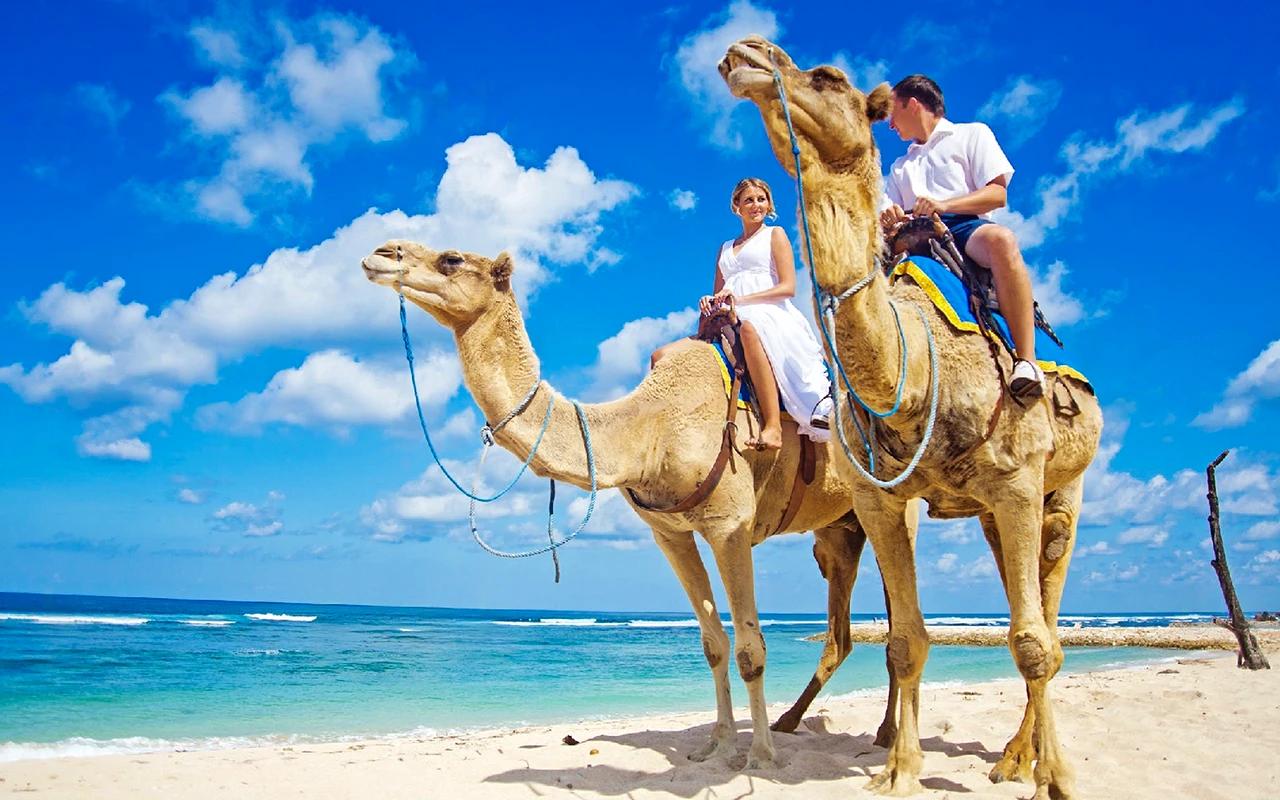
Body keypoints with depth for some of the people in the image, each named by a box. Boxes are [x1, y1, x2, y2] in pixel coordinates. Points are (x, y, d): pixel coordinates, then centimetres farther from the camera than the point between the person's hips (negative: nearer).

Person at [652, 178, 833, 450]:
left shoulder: (775, 235, 14)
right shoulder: (725, 248, 29)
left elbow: (788, 287, 1)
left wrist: (740, 299, -11)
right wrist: (710, 303, -1)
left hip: (770, 317, -6)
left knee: (750, 327, -45)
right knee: (662, 356, -15)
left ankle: (773, 427, -51)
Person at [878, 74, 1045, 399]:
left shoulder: (972, 134, 18)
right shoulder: (900, 167, 34)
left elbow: (998, 193, 2)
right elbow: (886, 220, 18)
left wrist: (943, 205, -14)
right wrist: (887, 220, -8)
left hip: (965, 226, -5)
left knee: (1001, 238, -39)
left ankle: (1027, 360, -42)